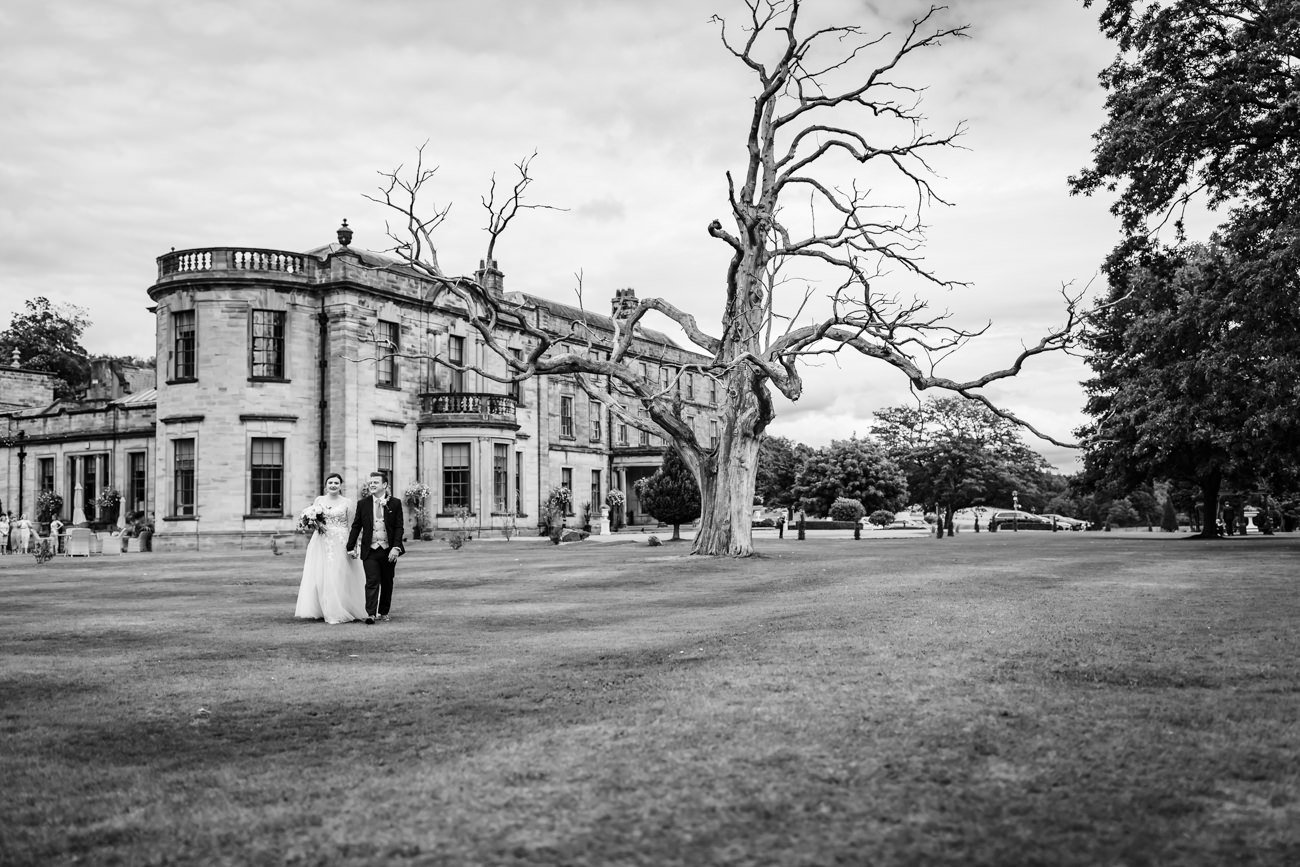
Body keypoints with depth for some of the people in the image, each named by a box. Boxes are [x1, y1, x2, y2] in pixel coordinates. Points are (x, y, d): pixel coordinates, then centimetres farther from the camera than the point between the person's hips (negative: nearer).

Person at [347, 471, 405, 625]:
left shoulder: (395, 503, 1)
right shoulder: (363, 503, 5)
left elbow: (399, 527, -1)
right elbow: (356, 526, 9)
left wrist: (396, 547, -11)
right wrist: (351, 547, 6)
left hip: (389, 550, 0)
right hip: (370, 550, 0)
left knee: (387, 583, 9)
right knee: (372, 582, -10)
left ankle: (383, 613, 22)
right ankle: (371, 614, -14)